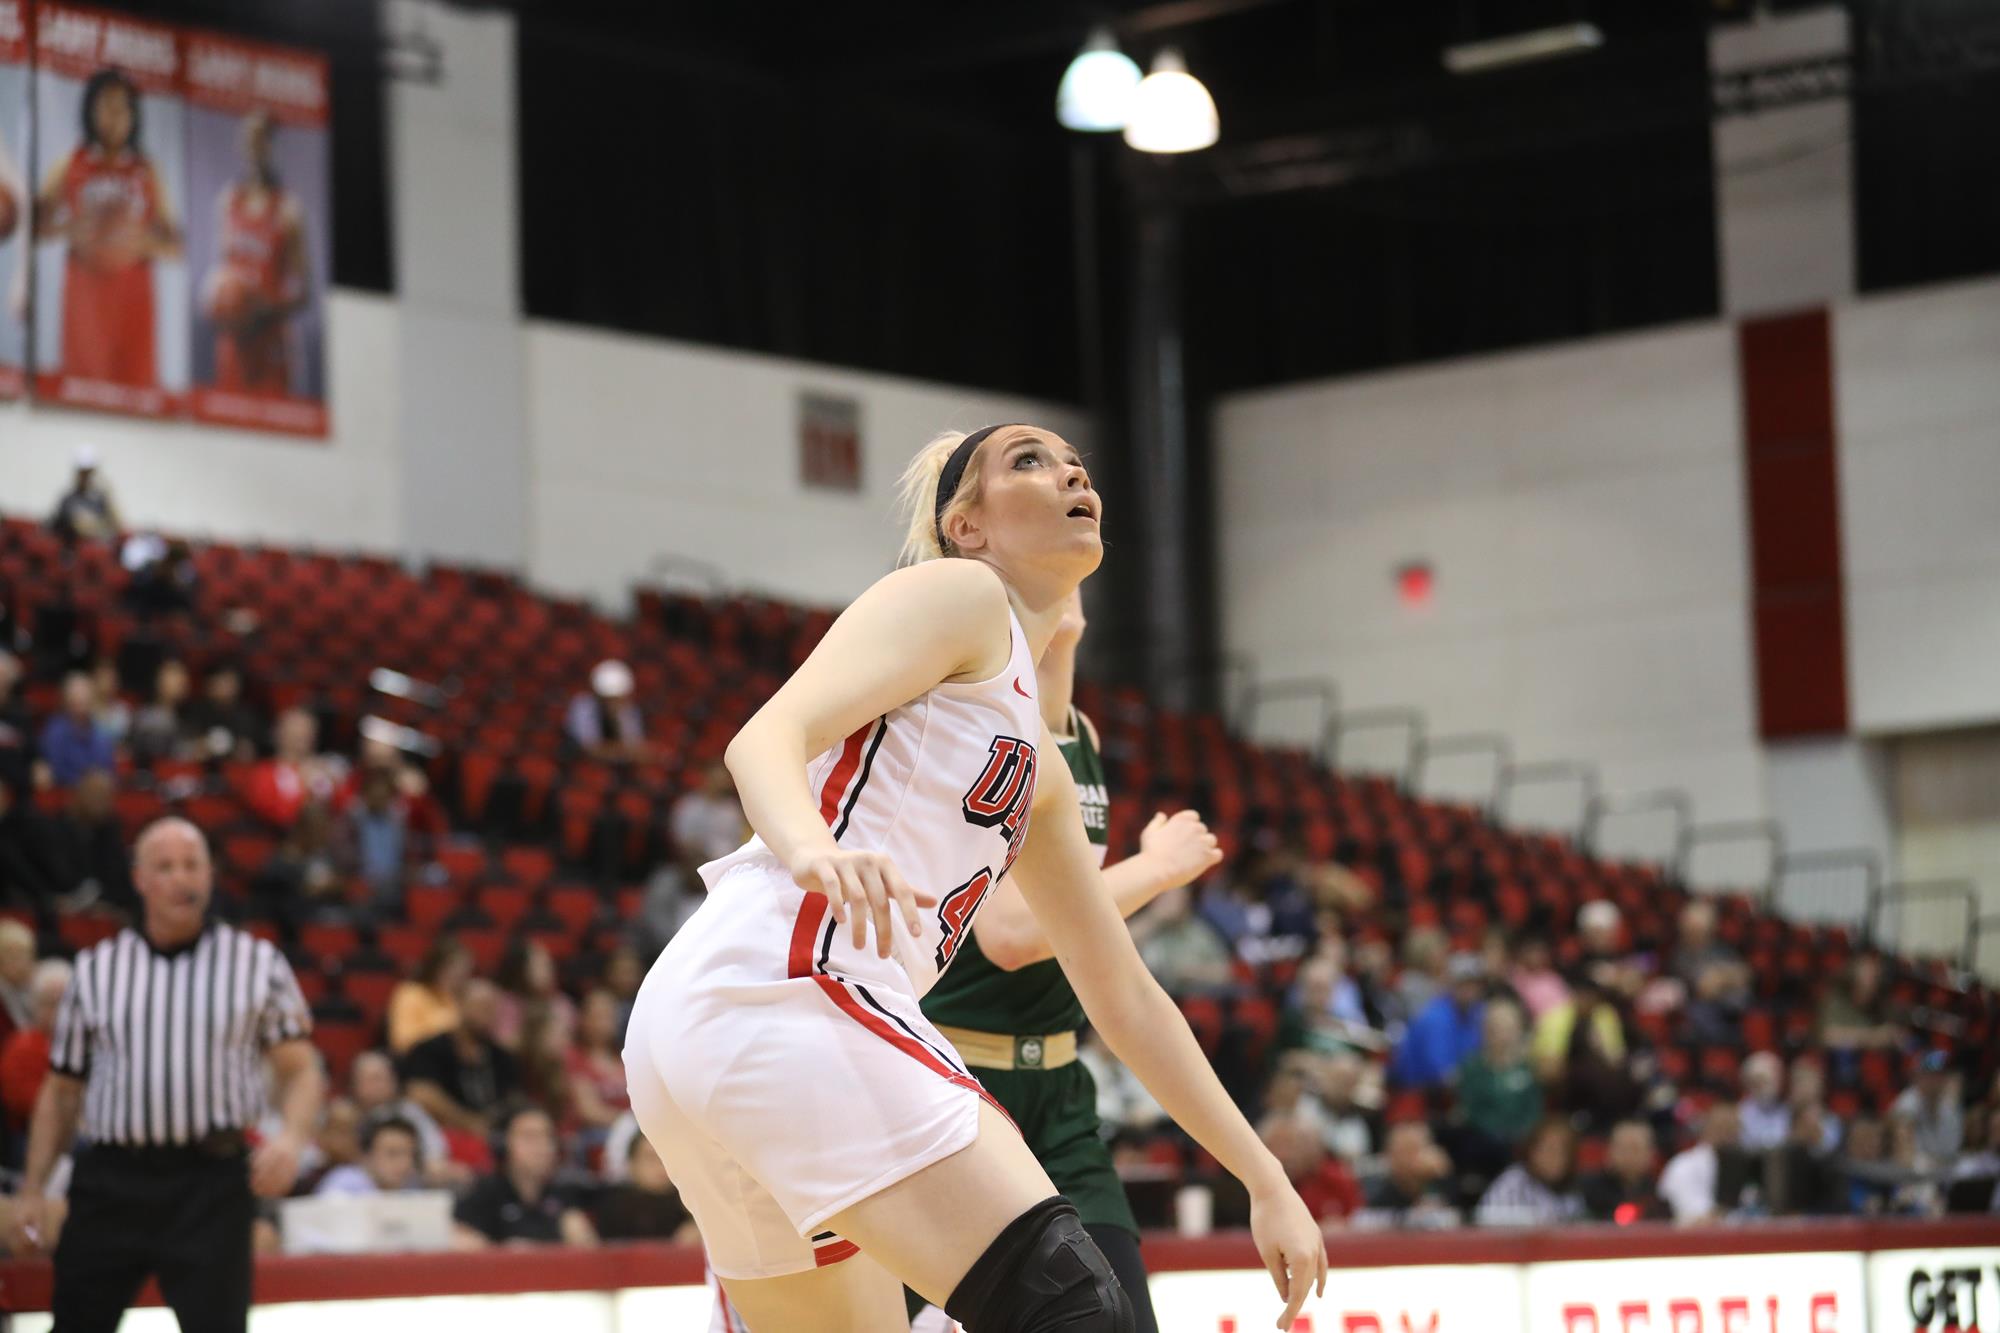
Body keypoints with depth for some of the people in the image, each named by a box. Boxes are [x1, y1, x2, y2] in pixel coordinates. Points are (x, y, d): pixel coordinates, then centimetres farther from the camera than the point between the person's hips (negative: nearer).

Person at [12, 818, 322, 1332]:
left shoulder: (259, 963, 6)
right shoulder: (96, 968, 12)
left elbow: (301, 1070, 4)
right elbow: (61, 1090, 15)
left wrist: (291, 1137, -17)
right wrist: (32, 1188, 8)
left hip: (212, 1180, -2)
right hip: (110, 1179, 2)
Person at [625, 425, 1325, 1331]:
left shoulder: (1041, 770, 30)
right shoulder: (959, 594, 5)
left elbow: (1122, 997, 33)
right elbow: (767, 735, -12)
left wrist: (1265, 1179, 31)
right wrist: (811, 848, -35)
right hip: (783, 985, -10)